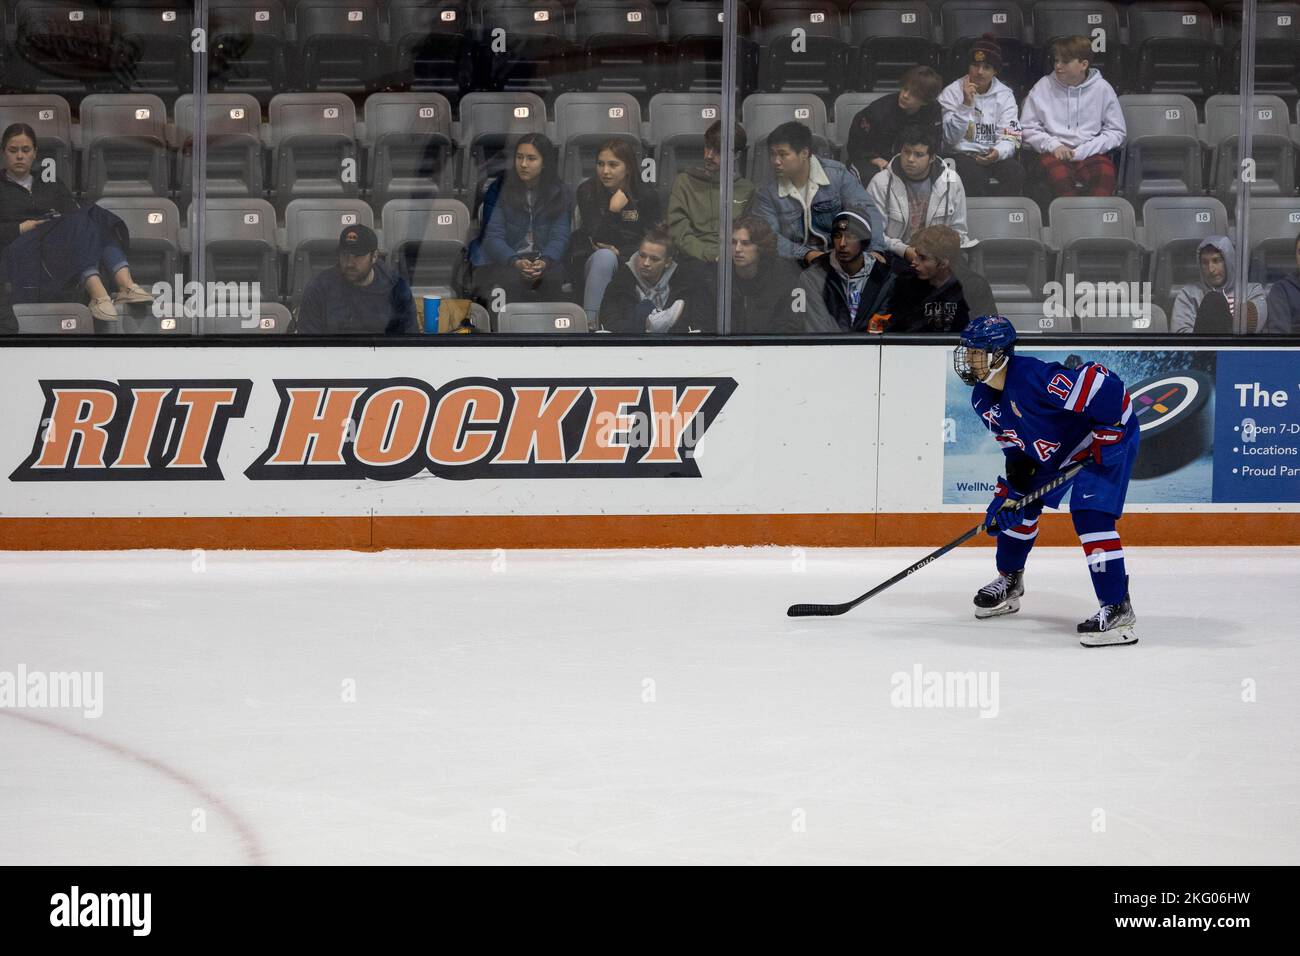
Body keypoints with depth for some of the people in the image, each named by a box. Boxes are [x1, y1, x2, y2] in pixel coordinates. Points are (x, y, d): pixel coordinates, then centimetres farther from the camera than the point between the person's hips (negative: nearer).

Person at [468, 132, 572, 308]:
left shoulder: (560, 195, 8)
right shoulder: (500, 189, 4)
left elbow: (559, 237, -1)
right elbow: (493, 236, -3)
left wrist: (544, 262, -24)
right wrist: (515, 262, -23)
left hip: (545, 262, 1)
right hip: (502, 261, -1)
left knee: (552, 279, -33)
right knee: (511, 280, -35)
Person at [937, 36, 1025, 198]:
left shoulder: (1004, 95, 9)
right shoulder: (951, 92, 1)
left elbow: (1010, 138, 1)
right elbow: (951, 138, -9)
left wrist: (998, 153, -22)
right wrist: (966, 104, -19)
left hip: (995, 155, 3)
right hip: (962, 155, -2)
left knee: (1016, 172, -28)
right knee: (974, 175, -35)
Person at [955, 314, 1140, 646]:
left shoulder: (1036, 377, -35)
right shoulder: (984, 400, -4)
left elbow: (1105, 386, -37)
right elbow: (1013, 441, 10)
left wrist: (1106, 438, -32)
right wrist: (1015, 475, -2)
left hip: (1108, 438, -10)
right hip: (1052, 451, 10)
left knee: (1090, 514, -24)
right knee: (1019, 504, 14)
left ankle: (1117, 609, -24)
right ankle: (1009, 582, 38)